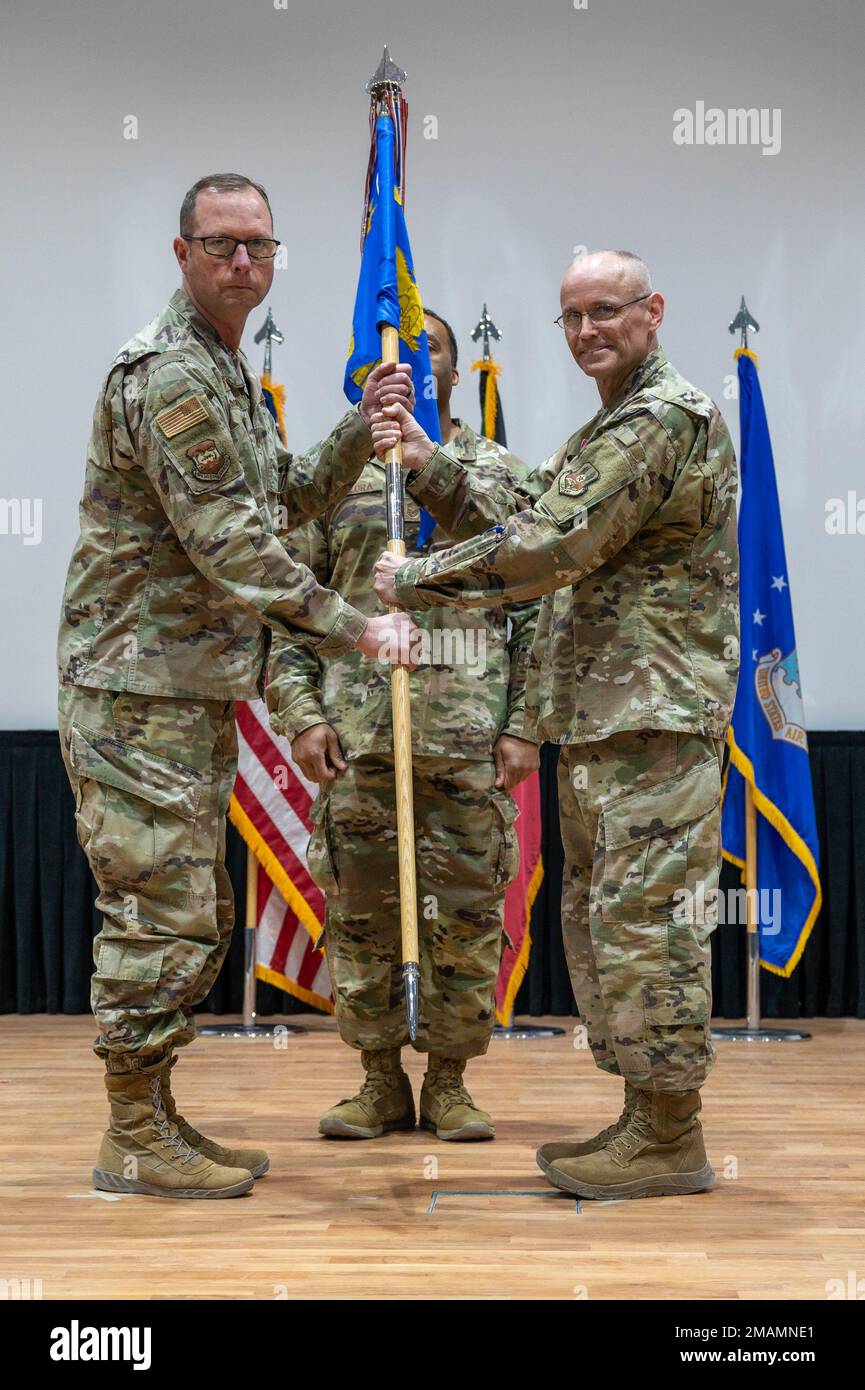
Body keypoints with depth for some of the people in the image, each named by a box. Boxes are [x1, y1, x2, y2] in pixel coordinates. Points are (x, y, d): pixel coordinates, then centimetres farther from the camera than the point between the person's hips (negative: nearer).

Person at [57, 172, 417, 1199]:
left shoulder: (227, 372, 18)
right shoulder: (169, 375, -16)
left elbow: (287, 498, 22)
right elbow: (232, 547, -22)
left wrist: (361, 427, 8)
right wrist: (352, 627, -20)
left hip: (195, 691, 10)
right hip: (139, 687, -10)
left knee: (194, 918, 14)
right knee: (159, 914, -6)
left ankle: (155, 1116, 24)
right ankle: (133, 1142, 4)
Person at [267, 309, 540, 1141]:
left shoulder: (503, 475, 9)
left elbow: (538, 606, 5)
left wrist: (523, 722, -3)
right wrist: (299, 714, -4)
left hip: (471, 735, 0)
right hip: (357, 733, 1)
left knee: (466, 916, 3)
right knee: (360, 912, 4)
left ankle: (448, 1082, 17)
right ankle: (382, 1082, 18)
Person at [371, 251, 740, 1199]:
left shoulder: (666, 417, -13)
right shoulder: (608, 430, 23)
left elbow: (547, 549, -19)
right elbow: (517, 518, 17)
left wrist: (414, 581, -10)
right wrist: (427, 464, 6)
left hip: (656, 717, -11)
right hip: (598, 722, 11)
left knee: (643, 917, -7)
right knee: (598, 915, 14)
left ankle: (669, 1145, 1)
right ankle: (647, 1115, 24)